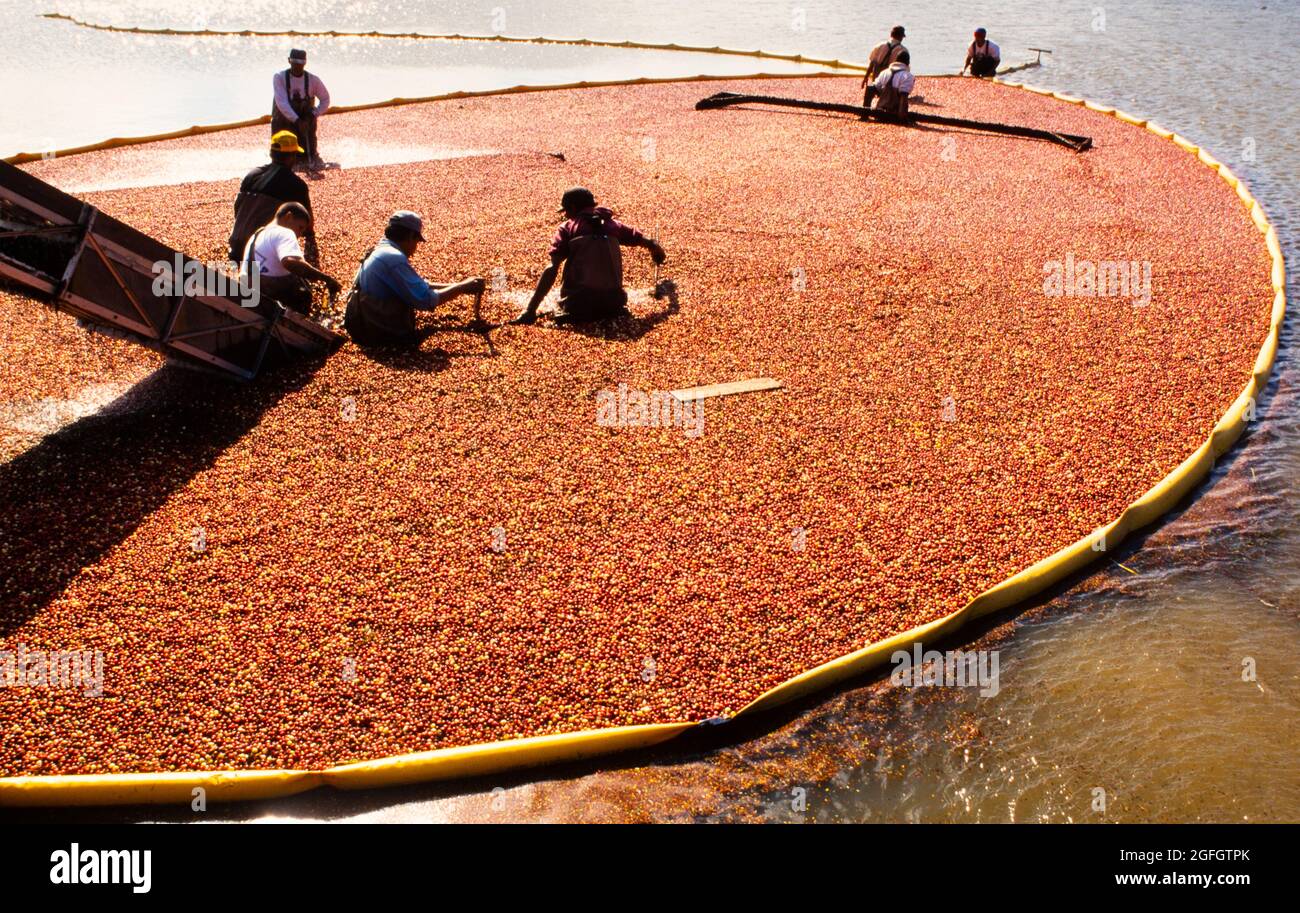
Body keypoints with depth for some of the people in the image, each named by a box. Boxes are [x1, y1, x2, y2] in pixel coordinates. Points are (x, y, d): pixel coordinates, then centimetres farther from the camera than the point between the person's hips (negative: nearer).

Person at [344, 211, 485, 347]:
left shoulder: (381, 251, 10)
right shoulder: (393, 258, -22)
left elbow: (419, 286, 16)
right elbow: (426, 300, -22)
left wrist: (457, 287, 10)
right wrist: (463, 287, -11)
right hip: (383, 337, -10)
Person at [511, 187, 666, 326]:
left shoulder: (567, 228, 6)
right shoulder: (612, 224, 14)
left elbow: (552, 270, -6)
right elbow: (649, 243, 13)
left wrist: (530, 310, -10)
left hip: (580, 302, -2)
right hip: (613, 302, 2)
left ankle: (573, 314, -3)